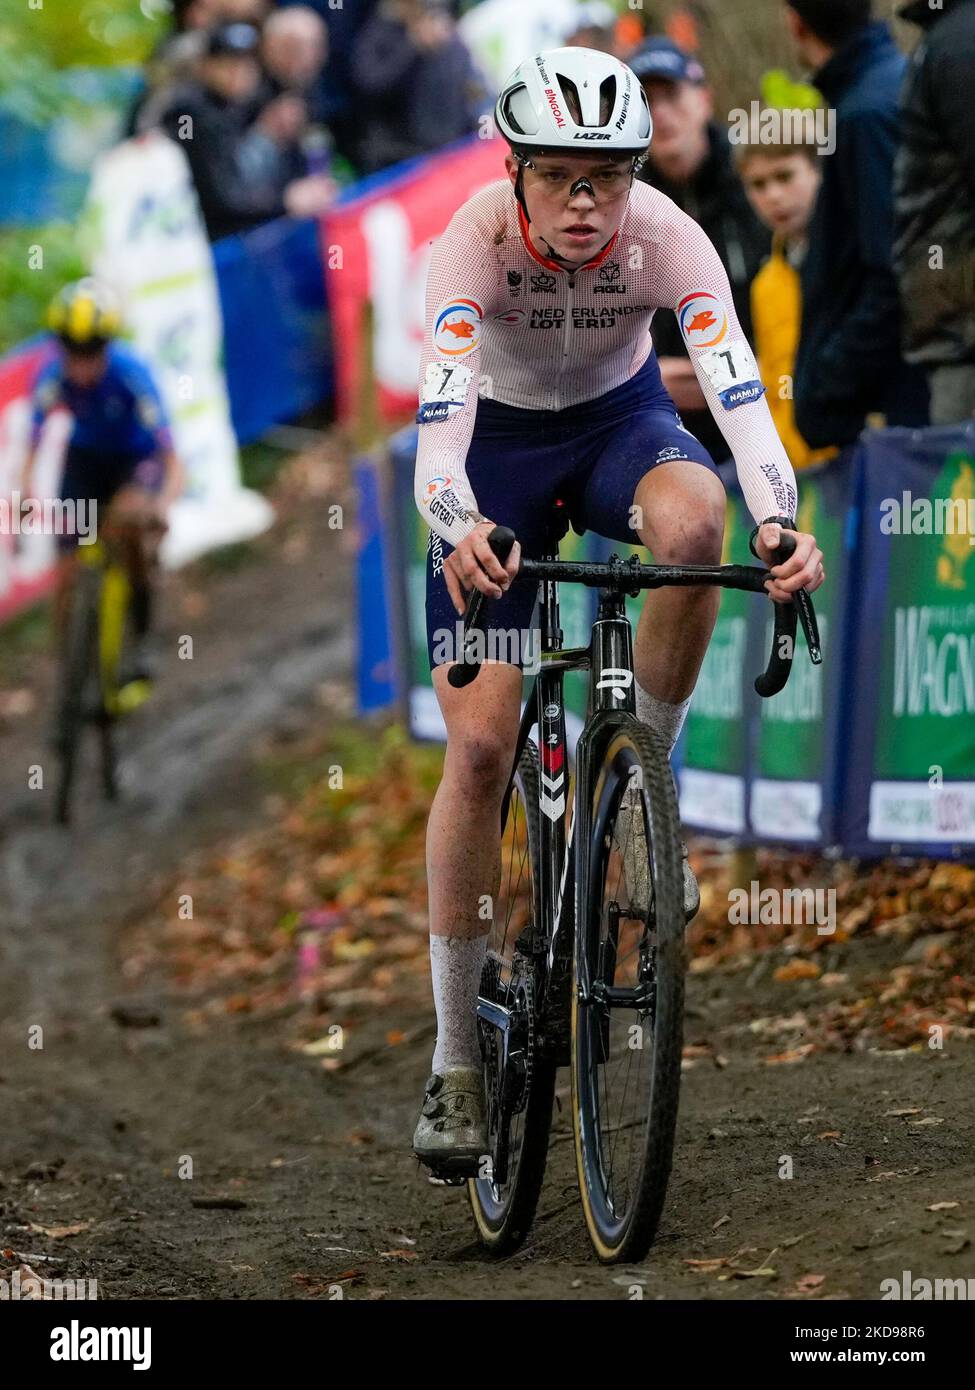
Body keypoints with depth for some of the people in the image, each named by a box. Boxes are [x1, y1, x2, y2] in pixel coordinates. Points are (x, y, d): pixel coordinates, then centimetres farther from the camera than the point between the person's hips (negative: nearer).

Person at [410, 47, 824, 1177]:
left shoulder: (665, 236, -27)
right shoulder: (475, 238, -30)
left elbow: (736, 386, -37)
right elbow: (439, 407, -41)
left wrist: (780, 524, -55)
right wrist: (460, 530, -62)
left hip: (620, 419, 1)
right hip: (499, 443, -1)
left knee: (691, 518, -38)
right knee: (479, 746, -9)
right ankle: (455, 1063, 1)